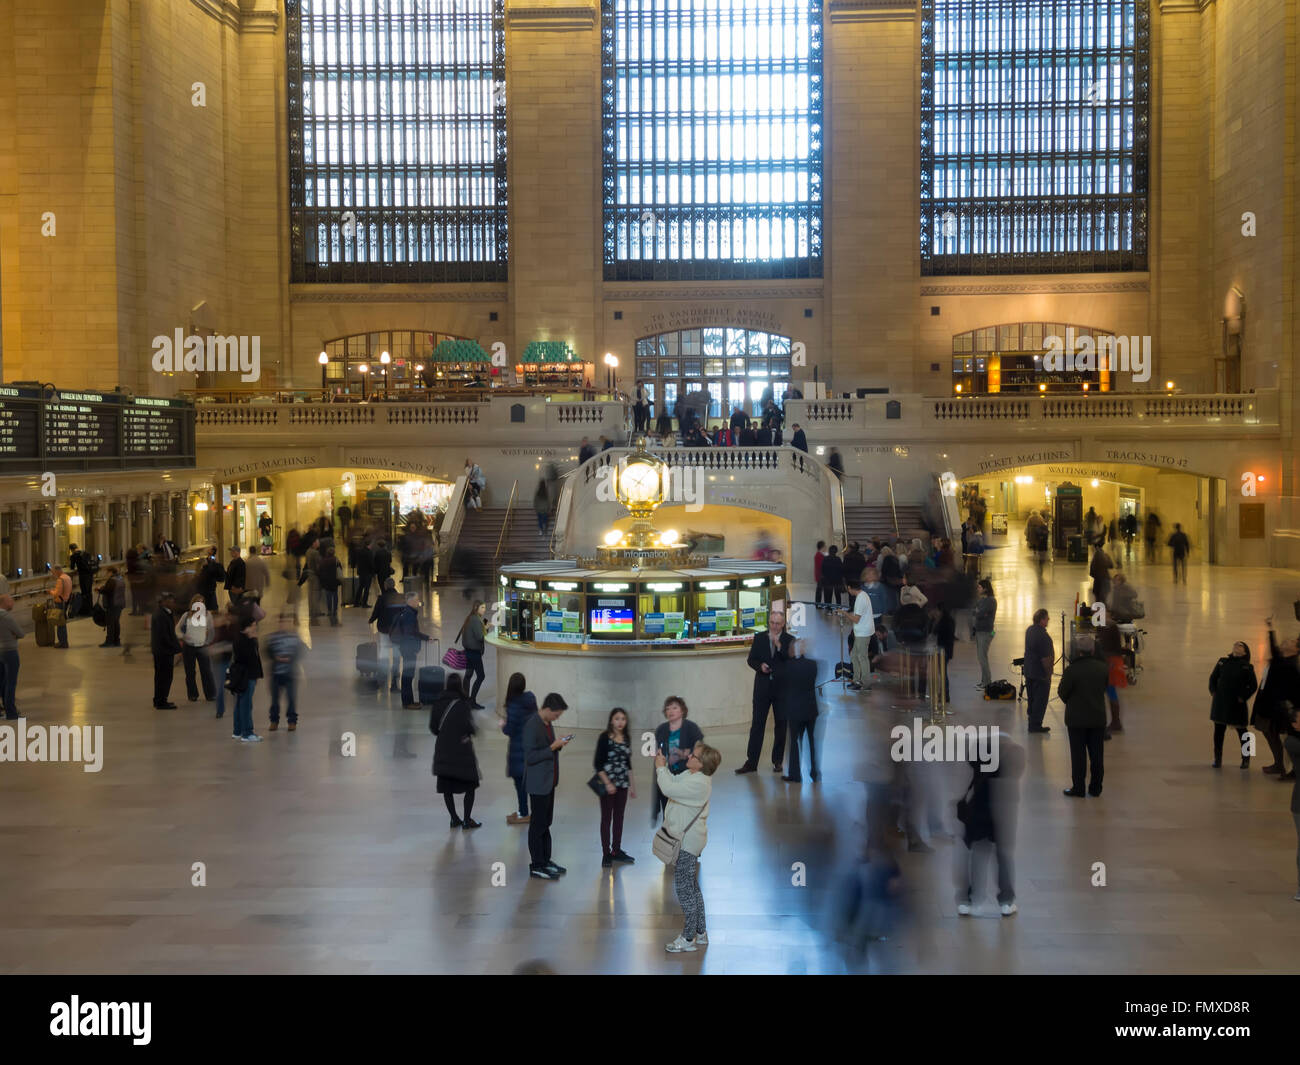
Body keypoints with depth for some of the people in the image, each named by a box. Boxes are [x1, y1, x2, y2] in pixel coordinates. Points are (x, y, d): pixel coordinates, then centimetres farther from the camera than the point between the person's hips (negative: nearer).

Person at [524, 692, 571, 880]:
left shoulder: (547, 723, 8)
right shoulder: (532, 726, -21)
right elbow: (530, 757, -22)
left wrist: (558, 744, 0)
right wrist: (553, 746, -23)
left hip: (549, 781, 9)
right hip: (538, 783, -9)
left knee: (545, 822, 17)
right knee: (538, 824, -1)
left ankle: (545, 861, 26)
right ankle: (536, 866, 7)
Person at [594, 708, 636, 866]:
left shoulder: (626, 738, 7)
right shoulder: (605, 738, -10)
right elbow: (598, 764, -12)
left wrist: (632, 784, 15)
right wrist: (607, 783, -17)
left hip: (622, 783, 6)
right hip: (608, 784, -6)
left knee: (619, 817, 12)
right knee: (606, 818, 1)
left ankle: (616, 850, 23)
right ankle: (606, 854, 6)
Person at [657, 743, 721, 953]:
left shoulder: (699, 784, -25)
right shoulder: (689, 775, 6)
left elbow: (668, 788, -31)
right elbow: (672, 781, 17)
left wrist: (660, 768, -17)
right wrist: (662, 766, 1)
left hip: (688, 840, -11)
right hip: (686, 839, 11)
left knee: (684, 888, -2)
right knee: (692, 887, 19)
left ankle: (688, 939, 7)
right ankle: (700, 933, 30)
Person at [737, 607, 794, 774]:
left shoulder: (789, 640, -1)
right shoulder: (759, 638, 6)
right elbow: (750, 660, 8)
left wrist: (779, 646, -21)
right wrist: (760, 666, -12)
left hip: (782, 687, -1)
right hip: (762, 687, 1)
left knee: (780, 725, 7)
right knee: (757, 724, 0)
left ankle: (778, 761, 17)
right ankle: (751, 762, 1)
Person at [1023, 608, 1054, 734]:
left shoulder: (1029, 630, 4)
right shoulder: (1043, 636, -26)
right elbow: (1045, 658, -25)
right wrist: (1048, 673, -12)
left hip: (1029, 670, 9)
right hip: (1040, 673, -9)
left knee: (1032, 698, 21)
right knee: (1040, 700, 1)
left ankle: (1032, 722, 34)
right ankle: (1035, 725, 5)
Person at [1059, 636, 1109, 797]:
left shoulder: (1072, 670, -19)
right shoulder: (1103, 668, -5)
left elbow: (1062, 692, -9)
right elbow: (1105, 687, 7)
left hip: (1077, 718, -4)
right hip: (1098, 717, 4)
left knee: (1078, 754, 5)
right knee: (1097, 754, 12)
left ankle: (1078, 789, 10)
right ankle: (1095, 788, 19)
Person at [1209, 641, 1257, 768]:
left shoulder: (1247, 667, -2)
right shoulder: (1223, 662, 8)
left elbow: (1253, 685, -1)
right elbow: (1213, 677, 14)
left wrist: (1243, 697, -8)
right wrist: (1213, 692, 2)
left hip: (1237, 704, -3)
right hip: (1220, 702, 3)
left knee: (1241, 730, 6)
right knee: (1219, 730, 6)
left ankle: (1246, 759, 19)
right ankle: (1218, 758, 16)